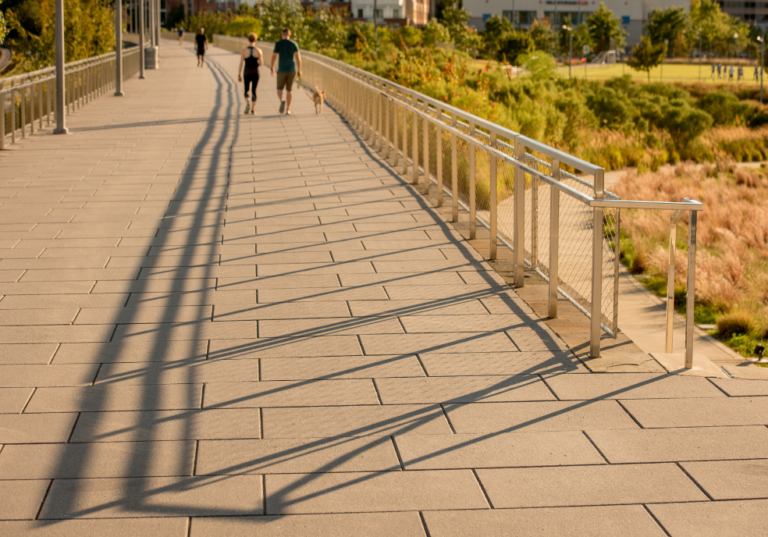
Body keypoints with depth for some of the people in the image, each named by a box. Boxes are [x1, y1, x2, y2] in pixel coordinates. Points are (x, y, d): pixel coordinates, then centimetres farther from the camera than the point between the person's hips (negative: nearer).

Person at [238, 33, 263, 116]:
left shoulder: (243, 51, -7)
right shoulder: (258, 50, -7)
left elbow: (241, 64, -7)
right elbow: (261, 63, -6)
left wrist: (239, 75, 0)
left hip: (247, 73, 0)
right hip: (255, 73, 0)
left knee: (246, 90, 14)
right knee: (254, 91, 10)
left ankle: (247, 104, -13)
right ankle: (253, 110, 6)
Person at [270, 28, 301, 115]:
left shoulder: (278, 44, -3)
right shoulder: (294, 44, 1)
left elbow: (274, 56, -4)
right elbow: (298, 57, -7)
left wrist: (272, 68, 9)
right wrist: (299, 70, -3)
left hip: (281, 70, -1)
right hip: (291, 70, 1)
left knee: (280, 89, 11)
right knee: (289, 90, 14)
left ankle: (282, 101, -20)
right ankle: (288, 109, 11)